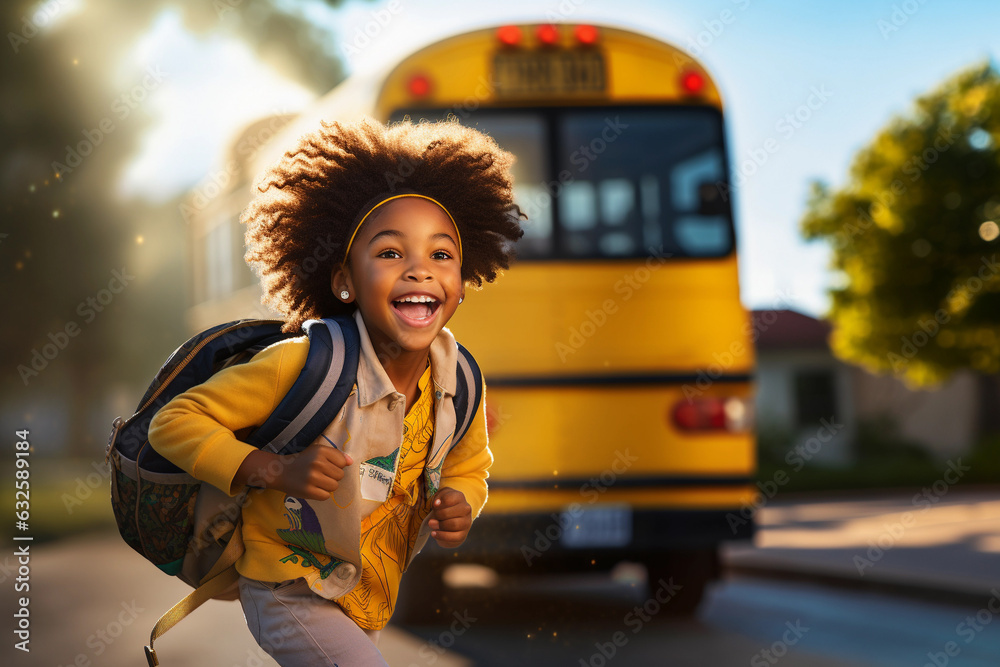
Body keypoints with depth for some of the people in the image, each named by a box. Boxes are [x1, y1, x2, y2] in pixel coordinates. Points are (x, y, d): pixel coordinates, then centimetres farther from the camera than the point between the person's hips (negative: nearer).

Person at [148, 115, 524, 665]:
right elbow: (173, 423, -21)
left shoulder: (460, 383, -11)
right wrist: (275, 470, -32)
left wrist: (459, 503, -13)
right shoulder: (305, 364, -27)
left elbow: (468, 468, 10)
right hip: (290, 594, -6)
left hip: (371, 597, 6)